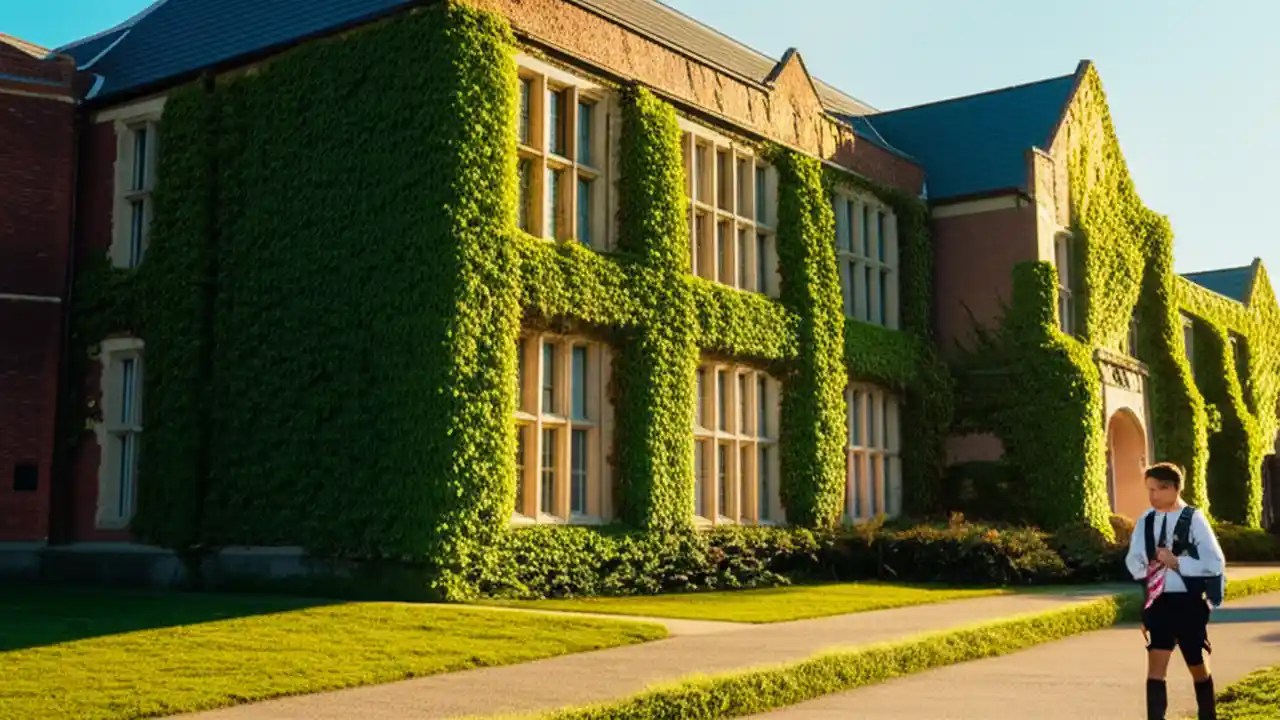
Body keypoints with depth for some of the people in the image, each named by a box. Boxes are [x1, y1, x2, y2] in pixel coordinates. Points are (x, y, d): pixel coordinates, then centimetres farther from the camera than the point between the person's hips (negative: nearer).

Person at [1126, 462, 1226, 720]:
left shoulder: (1194, 519, -10)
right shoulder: (1146, 521, 2)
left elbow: (1215, 563, -14)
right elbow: (1133, 559, 12)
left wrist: (1178, 562, -21)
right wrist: (1144, 573, -7)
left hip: (1188, 604, -2)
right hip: (1158, 603, 3)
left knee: (1199, 668, 15)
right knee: (1155, 668, -4)